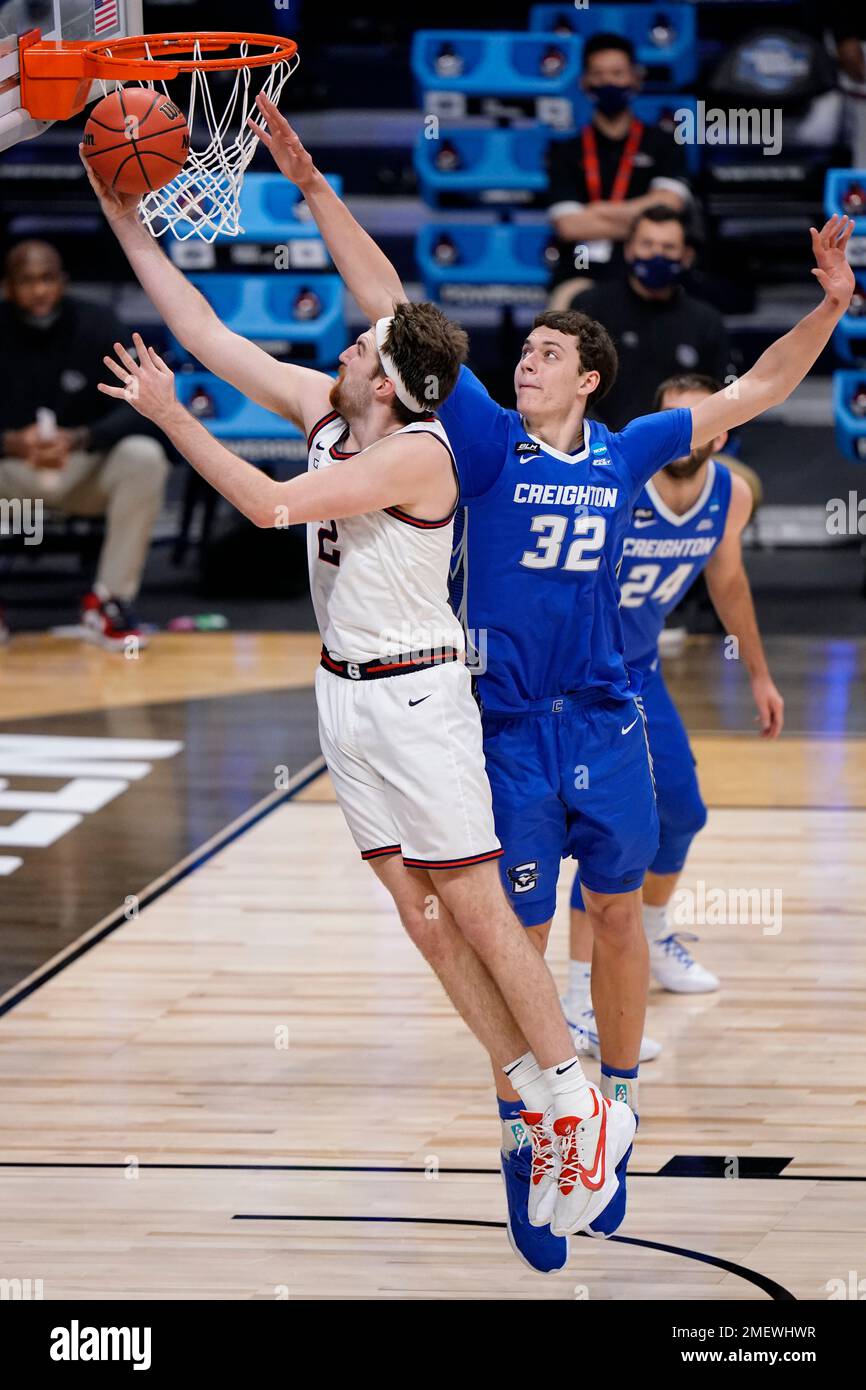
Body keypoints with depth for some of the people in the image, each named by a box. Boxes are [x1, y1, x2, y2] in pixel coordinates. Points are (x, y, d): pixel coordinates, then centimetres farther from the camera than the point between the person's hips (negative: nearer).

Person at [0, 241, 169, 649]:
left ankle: (108, 602, -17)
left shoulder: (95, 324, -9)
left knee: (144, 457, -30)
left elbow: (130, 411, -16)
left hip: (85, 468, 0)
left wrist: (78, 440, -36)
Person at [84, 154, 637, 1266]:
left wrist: (171, 421, -24)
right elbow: (206, 331, 7)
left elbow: (272, 506, -28)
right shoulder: (324, 409, 2)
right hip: (345, 691, 8)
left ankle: (579, 1107, 3)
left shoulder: (417, 451, -21)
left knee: (473, 905, -6)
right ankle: (540, 1103, 12)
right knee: (415, 907, 7)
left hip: (411, 694, -8)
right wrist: (126, 219, 4)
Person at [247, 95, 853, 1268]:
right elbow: (392, 308, -6)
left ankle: (614, 1115, 23)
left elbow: (753, 394, 13)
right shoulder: (487, 442, -3)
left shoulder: (626, 454, 3)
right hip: (510, 728, -2)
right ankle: (521, 1138, 13)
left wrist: (829, 306, 3)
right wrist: (313, 188, -10)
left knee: (618, 912, 8)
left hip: (607, 723, 2)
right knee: (518, 937, 2)